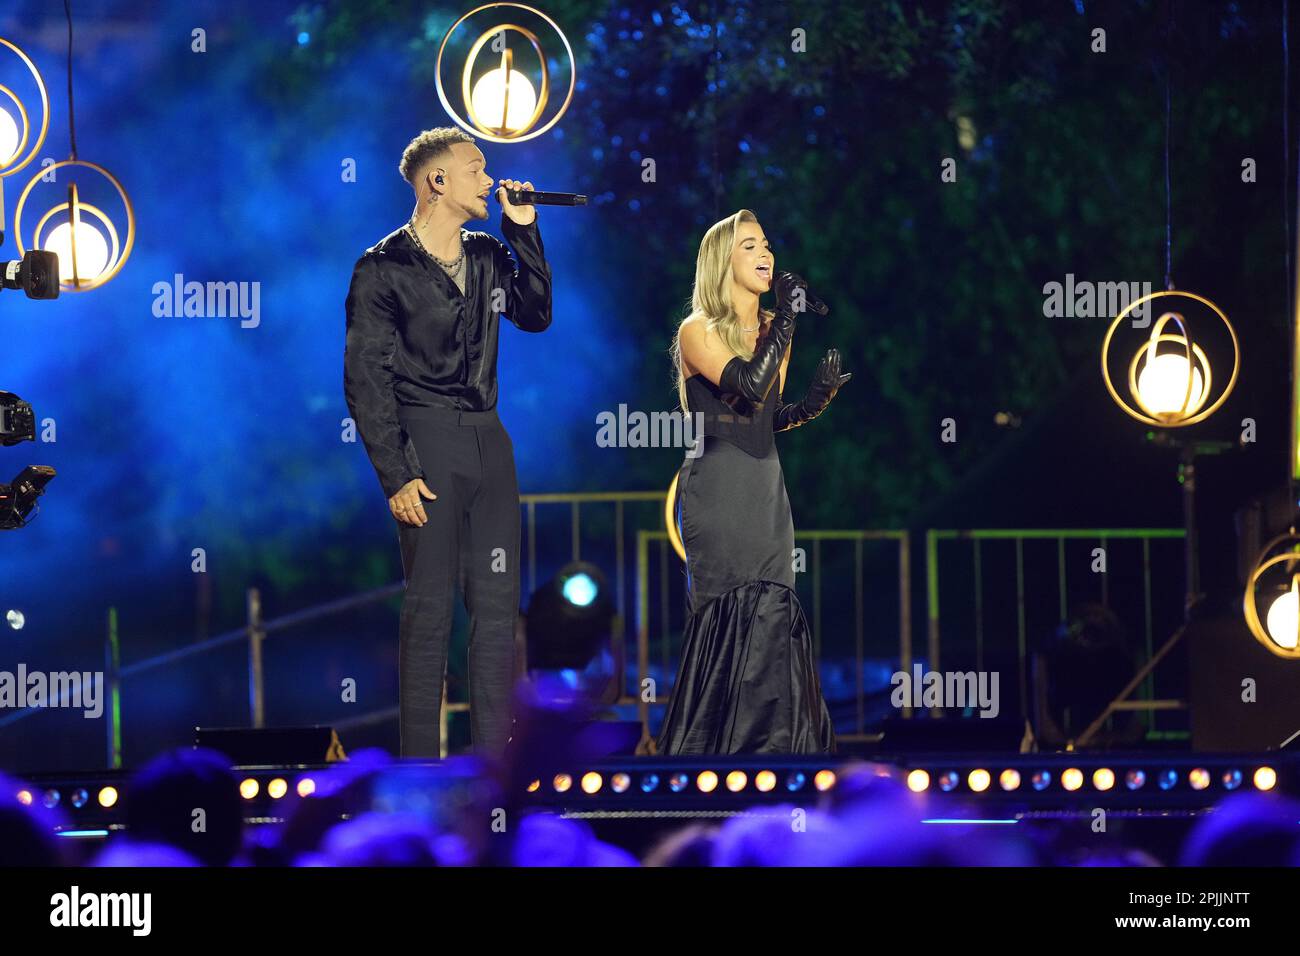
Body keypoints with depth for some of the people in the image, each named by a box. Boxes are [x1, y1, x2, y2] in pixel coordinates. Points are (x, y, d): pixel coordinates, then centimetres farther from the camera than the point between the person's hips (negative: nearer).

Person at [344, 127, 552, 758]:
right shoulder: (384, 269, -5)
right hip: (426, 443, -6)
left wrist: (524, 232, 7)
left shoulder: (487, 256, 15)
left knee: (497, 604, 6)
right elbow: (366, 380, -8)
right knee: (429, 608, -6)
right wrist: (396, 475, -15)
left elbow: (534, 315, 14)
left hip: (488, 440, 6)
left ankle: (493, 751, 11)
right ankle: (420, 759, -2)